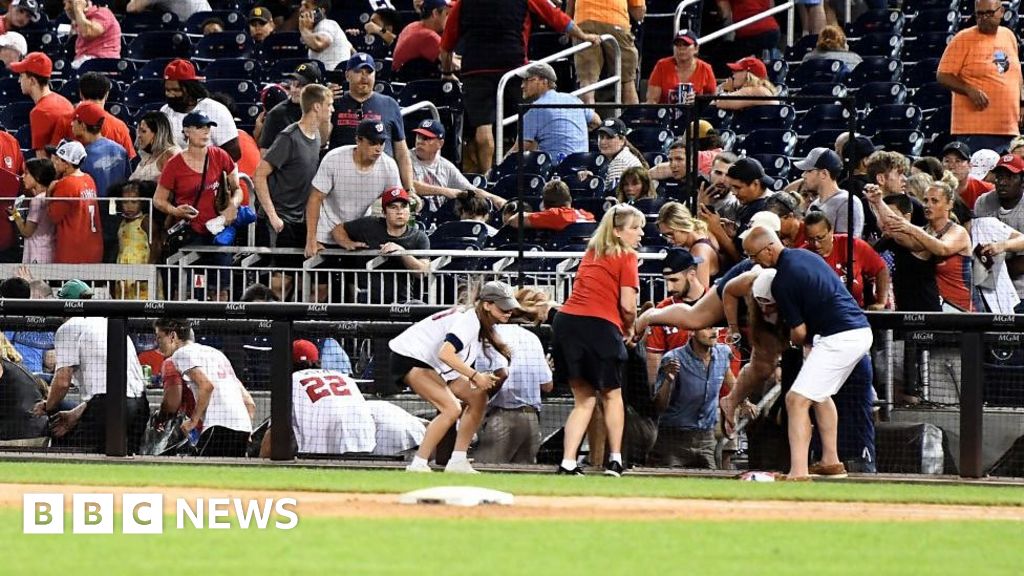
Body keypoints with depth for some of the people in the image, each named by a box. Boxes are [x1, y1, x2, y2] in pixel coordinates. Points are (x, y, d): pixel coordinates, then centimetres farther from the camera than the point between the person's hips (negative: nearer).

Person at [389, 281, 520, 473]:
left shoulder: (484, 326, 7)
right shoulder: (469, 320, -24)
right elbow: (446, 354, -37)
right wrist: (475, 376, -32)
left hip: (433, 365, 11)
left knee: (477, 398, 7)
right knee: (452, 408, -24)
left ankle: (457, 462, 8)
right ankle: (418, 465, -21)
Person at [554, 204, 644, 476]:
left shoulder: (592, 252, 20)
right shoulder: (626, 256, -1)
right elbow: (627, 305, -9)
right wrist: (629, 329, 10)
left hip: (567, 319, 6)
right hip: (600, 326, -6)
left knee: (584, 399, 13)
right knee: (611, 394, 15)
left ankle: (567, 463, 2)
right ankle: (615, 460, 15)